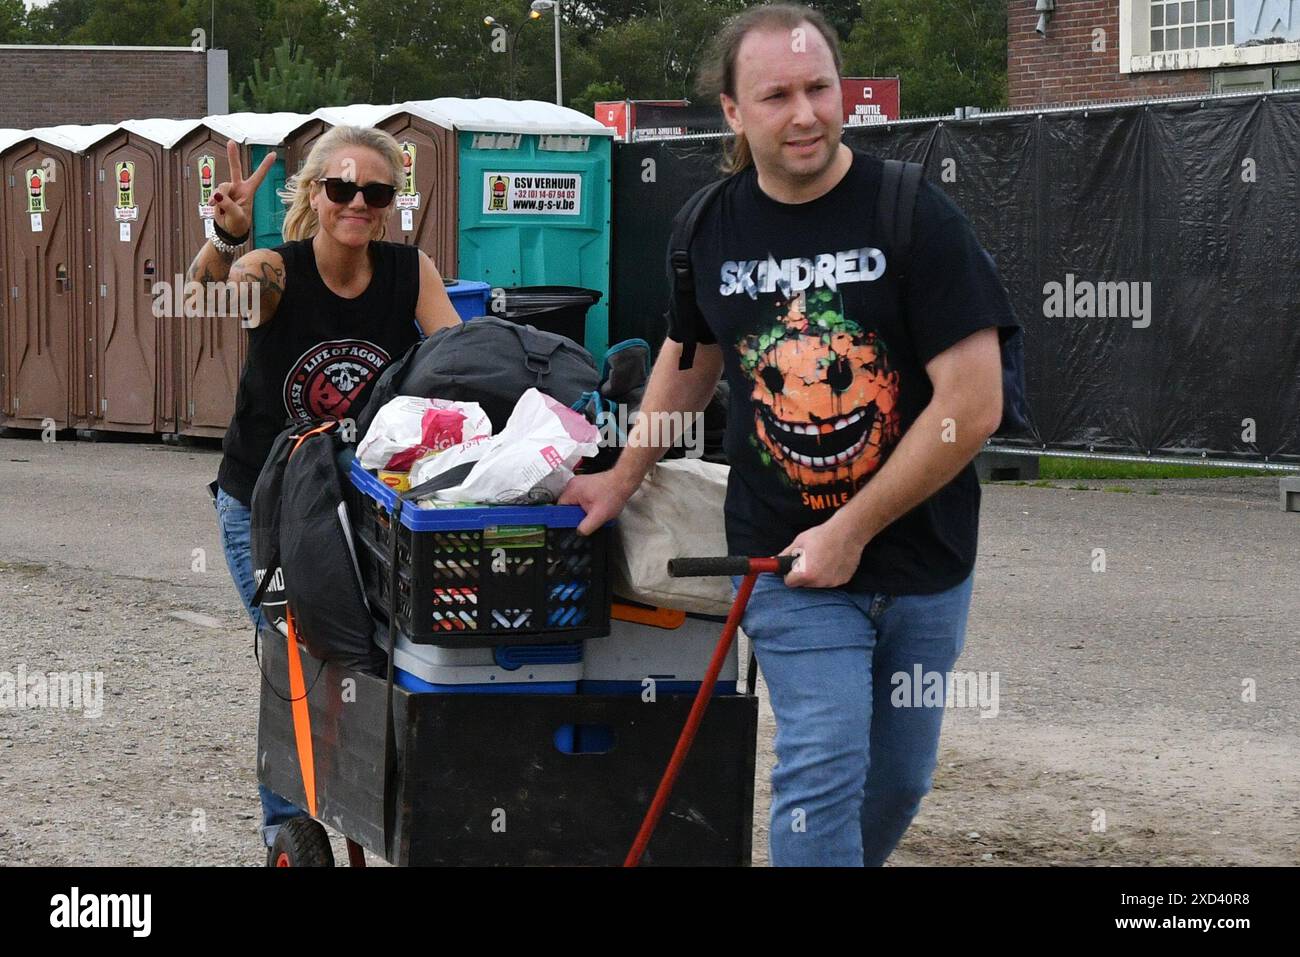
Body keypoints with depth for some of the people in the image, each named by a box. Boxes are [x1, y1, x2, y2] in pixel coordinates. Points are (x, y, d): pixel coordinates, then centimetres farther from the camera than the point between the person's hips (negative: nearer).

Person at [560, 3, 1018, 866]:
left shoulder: (916, 217, -12)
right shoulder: (713, 229, 0)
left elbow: (973, 404, -15)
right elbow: (691, 360, 20)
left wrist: (852, 531, -14)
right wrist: (624, 479, 21)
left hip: (921, 561, 0)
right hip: (785, 562, 1)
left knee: (898, 781, 12)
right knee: (823, 767, -13)